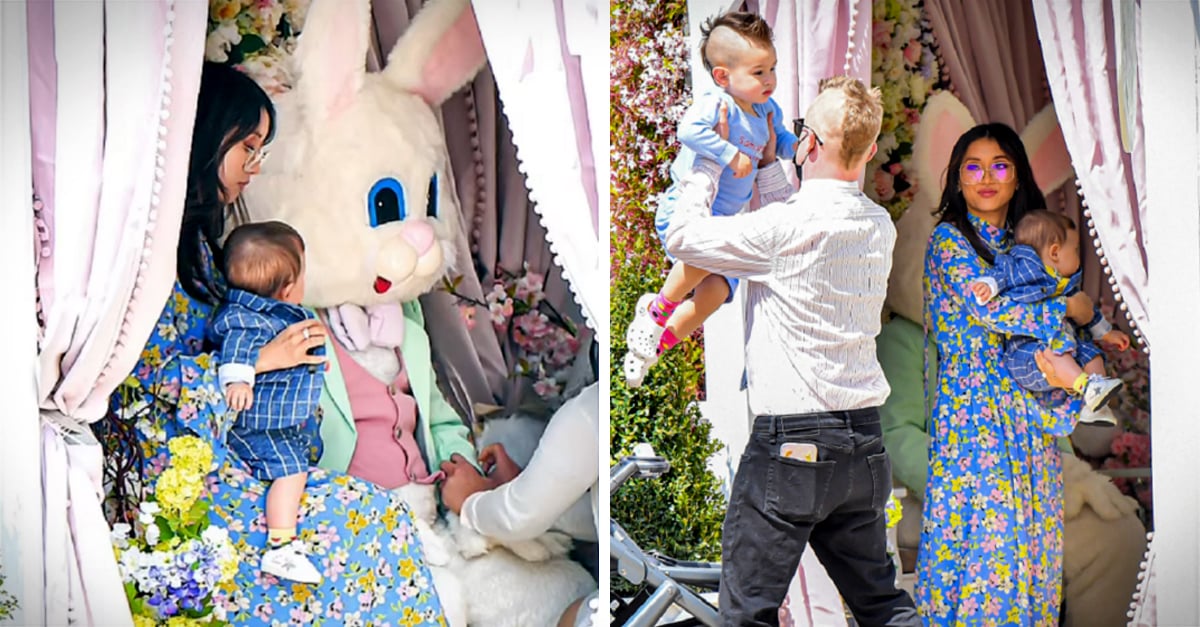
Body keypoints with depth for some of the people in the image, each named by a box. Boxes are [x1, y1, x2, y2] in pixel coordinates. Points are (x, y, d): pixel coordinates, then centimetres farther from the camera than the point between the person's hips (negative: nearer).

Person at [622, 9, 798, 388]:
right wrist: (732, 155, -34)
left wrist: (796, 147, 3)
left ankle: (654, 344, 11)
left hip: (720, 218, 8)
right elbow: (689, 129, -38)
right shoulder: (716, 104, -19)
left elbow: (779, 140, 26)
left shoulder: (766, 111, 8)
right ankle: (657, 310, -14)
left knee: (718, 289, -6)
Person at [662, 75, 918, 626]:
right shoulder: (880, 226, 5)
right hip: (863, 440, 7)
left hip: (789, 441, -7)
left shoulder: (783, 229, -17)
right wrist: (767, 165, 28)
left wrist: (711, 160, 5)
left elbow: (682, 235, -8)